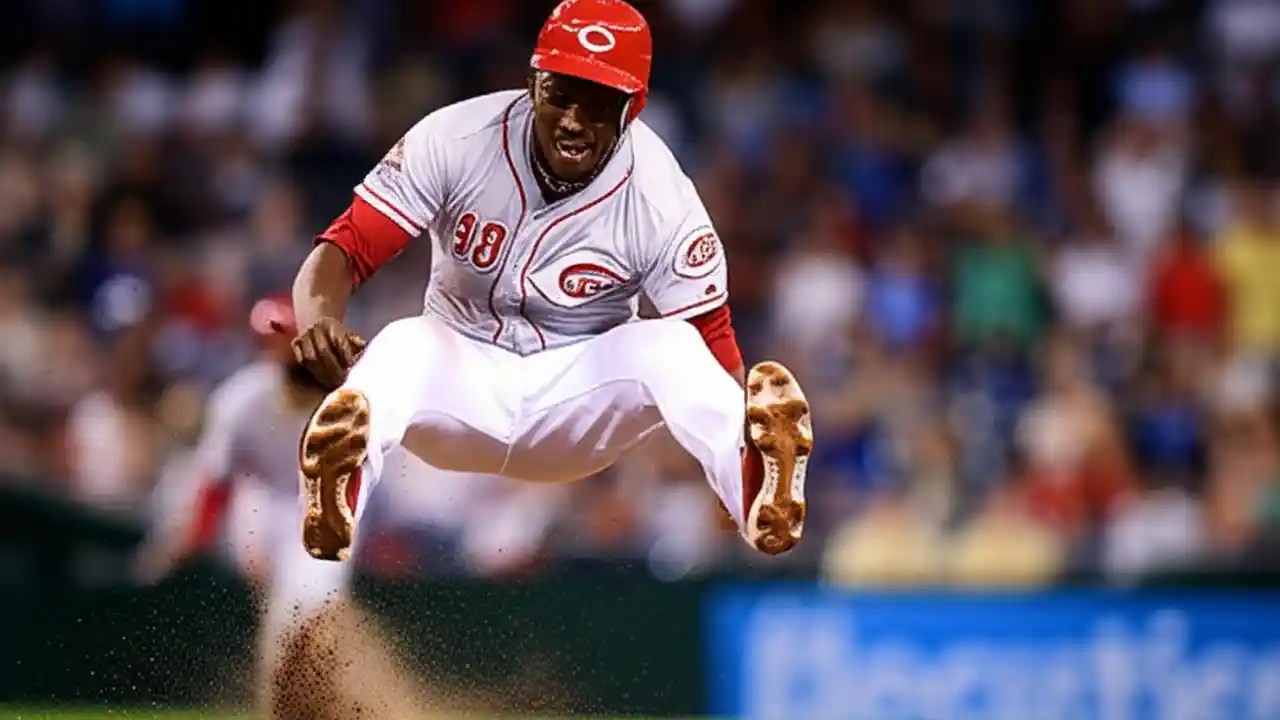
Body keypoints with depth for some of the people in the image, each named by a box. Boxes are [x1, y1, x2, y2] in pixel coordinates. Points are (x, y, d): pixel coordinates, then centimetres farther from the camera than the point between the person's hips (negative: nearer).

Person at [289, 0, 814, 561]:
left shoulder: (661, 198, -18)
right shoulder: (455, 140, -18)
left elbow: (712, 344, -13)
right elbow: (347, 247, -18)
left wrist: (747, 440, -34)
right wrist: (319, 321, -42)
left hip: (581, 402, 0)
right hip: (460, 378, 0)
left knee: (670, 347, -30)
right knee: (400, 346, -35)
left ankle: (756, 493, -56)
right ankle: (336, 497, -67)